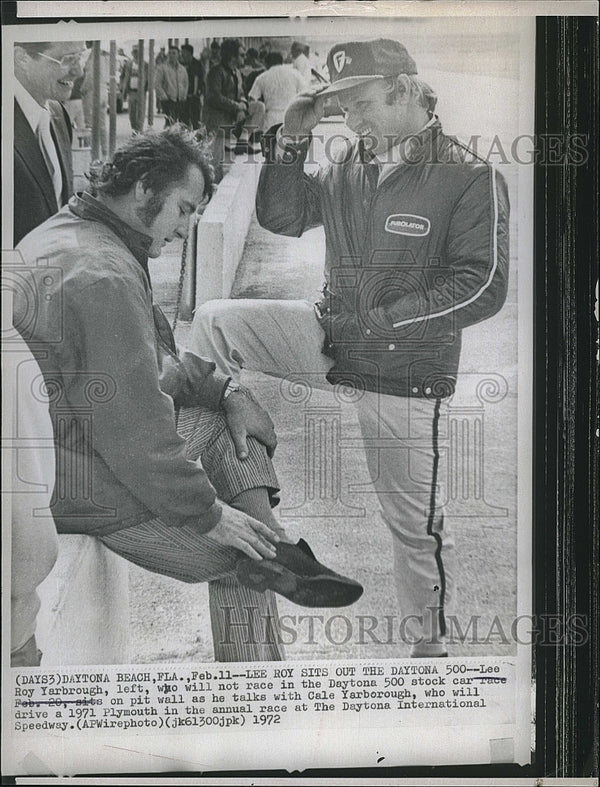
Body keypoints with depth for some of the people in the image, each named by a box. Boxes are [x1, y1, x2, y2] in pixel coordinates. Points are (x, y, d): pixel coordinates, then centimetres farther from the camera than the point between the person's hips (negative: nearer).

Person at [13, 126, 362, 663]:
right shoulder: (104, 277, -27)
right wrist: (209, 514, -17)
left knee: (234, 420, 11)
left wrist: (224, 390, 6)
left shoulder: (66, 233, 9)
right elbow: (135, 433, -28)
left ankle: (277, 558, 5)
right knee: (241, 559, 3)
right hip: (89, 490, -10)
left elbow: (151, 359, 17)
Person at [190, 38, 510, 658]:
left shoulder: (470, 177, -13)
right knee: (215, 321, -7)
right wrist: (290, 142, -4)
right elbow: (281, 219, 11)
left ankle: (428, 642, 27)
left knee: (413, 516, 5)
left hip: (403, 369, -5)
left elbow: (483, 288, -18)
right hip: (330, 335, 5)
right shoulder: (349, 165, 4)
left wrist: (381, 318, -19)